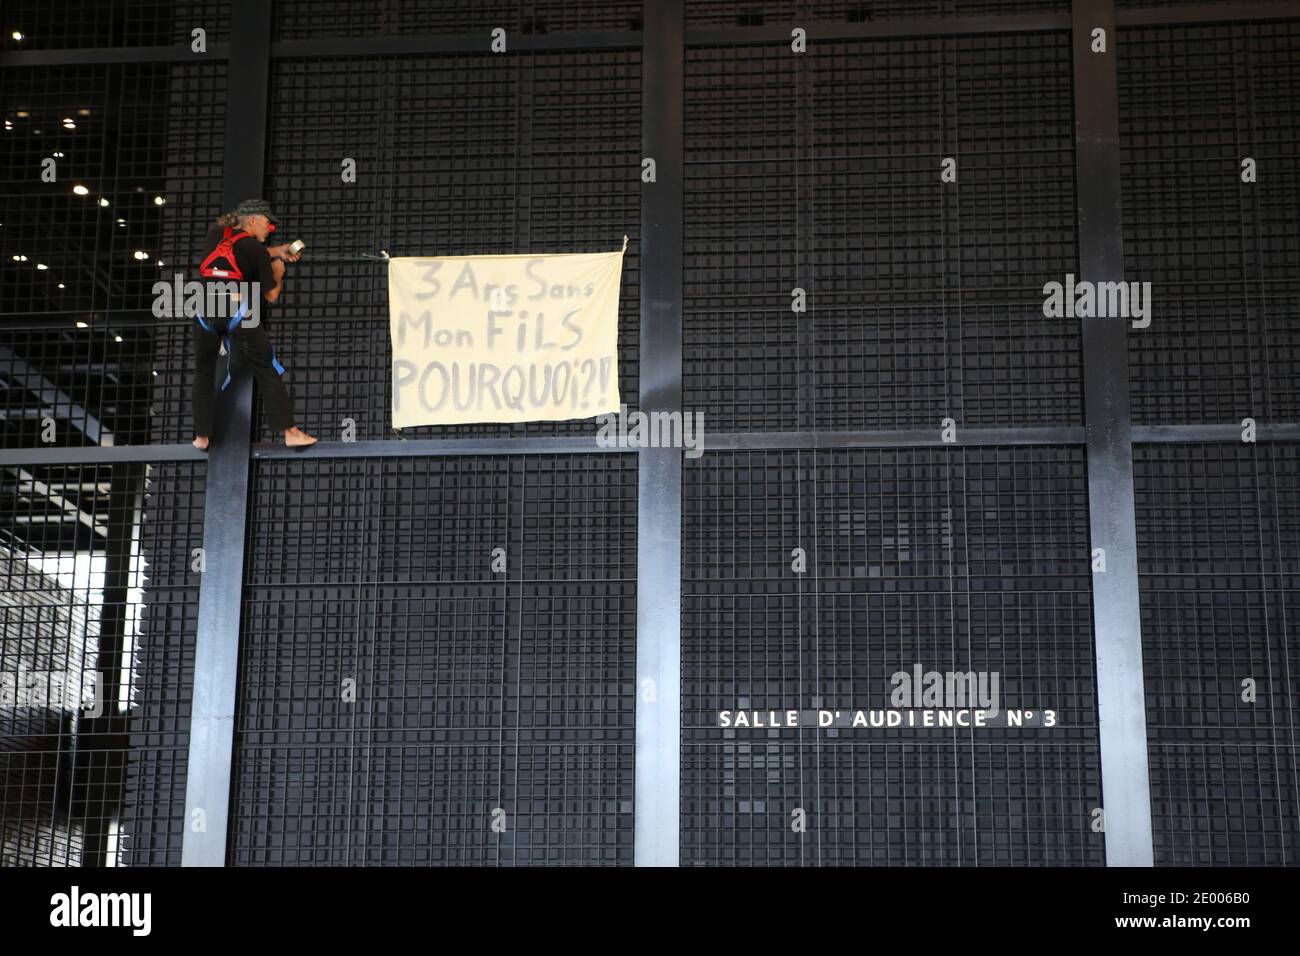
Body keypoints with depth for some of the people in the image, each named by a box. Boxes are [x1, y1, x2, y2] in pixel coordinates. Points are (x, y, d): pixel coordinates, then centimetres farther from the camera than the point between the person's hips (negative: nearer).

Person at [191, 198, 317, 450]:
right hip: (238, 312, -4)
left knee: (204, 372, 17)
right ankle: (290, 431, -1)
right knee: (266, 370, 3)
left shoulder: (214, 233, 15)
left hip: (205, 312, 4)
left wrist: (275, 251, 30)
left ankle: (201, 436, 14)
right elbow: (271, 295, 7)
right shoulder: (256, 249, 2)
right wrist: (278, 273, 25)